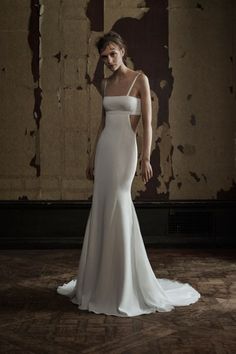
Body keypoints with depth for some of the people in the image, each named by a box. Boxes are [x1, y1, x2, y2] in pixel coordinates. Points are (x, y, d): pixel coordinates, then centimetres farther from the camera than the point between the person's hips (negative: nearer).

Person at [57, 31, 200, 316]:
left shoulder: (140, 79, -3)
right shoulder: (105, 84, 14)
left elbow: (147, 123, -8)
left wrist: (146, 158, -15)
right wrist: (93, 158, 15)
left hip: (125, 149, -6)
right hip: (105, 148, 6)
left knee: (118, 208, -9)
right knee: (102, 211, 6)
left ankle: (127, 285, 2)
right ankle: (103, 281, 18)